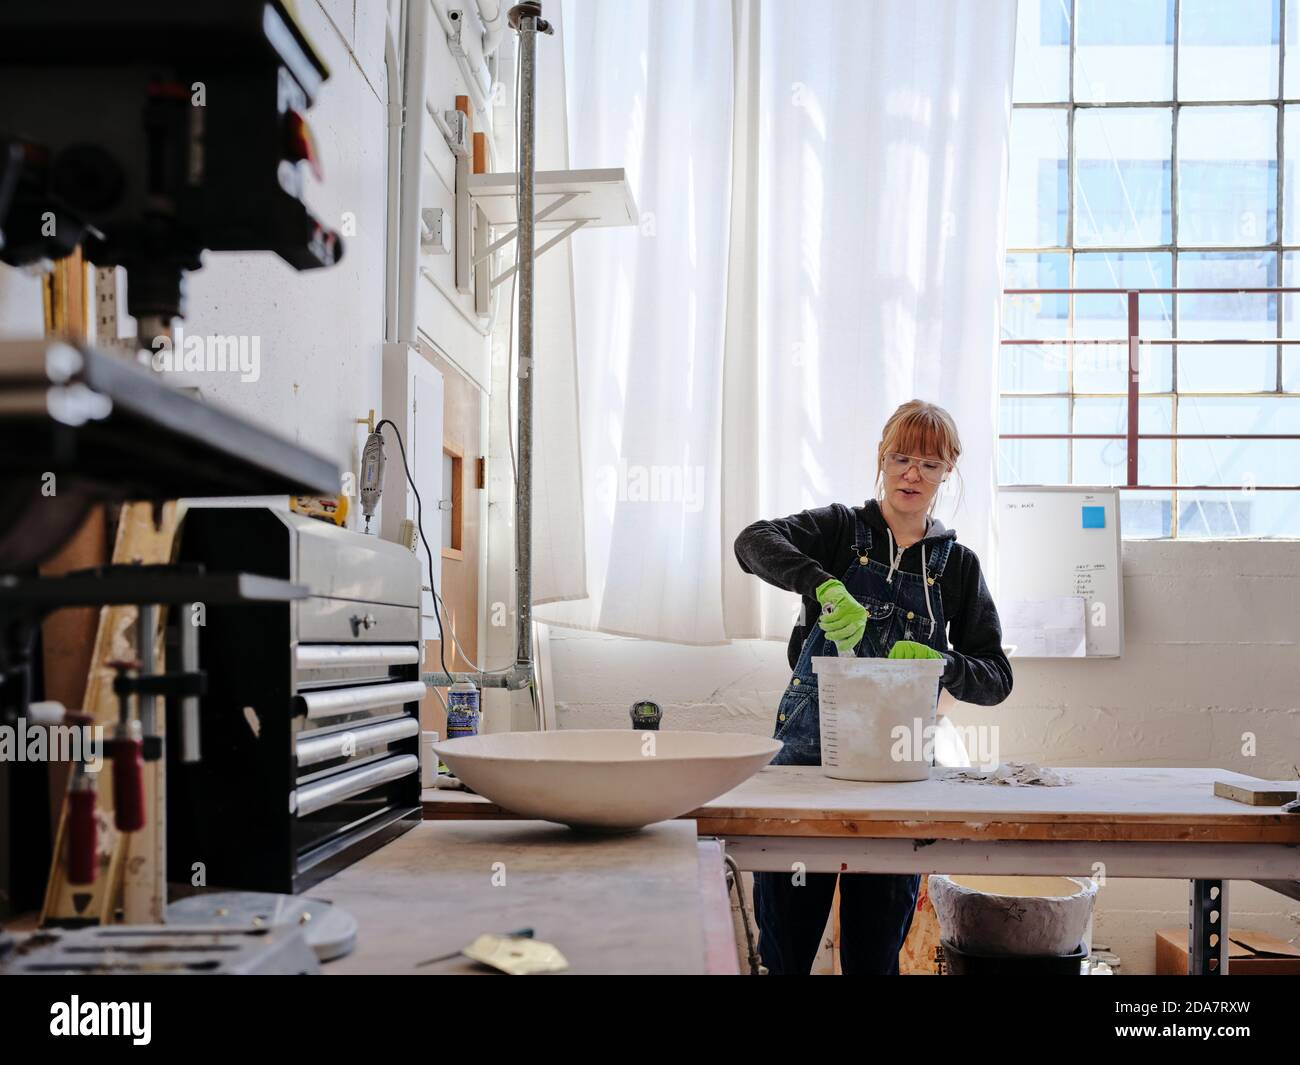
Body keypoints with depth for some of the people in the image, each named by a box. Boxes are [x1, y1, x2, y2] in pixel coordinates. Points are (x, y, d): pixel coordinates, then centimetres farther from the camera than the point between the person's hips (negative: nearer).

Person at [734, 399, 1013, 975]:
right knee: (785, 948, 3)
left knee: (875, 953, 8)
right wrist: (823, 583, -32)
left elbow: (995, 679, 5)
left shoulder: (958, 565, 10)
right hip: (807, 749, -1)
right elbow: (755, 542, -16)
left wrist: (941, 662, -15)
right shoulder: (842, 529, 4)